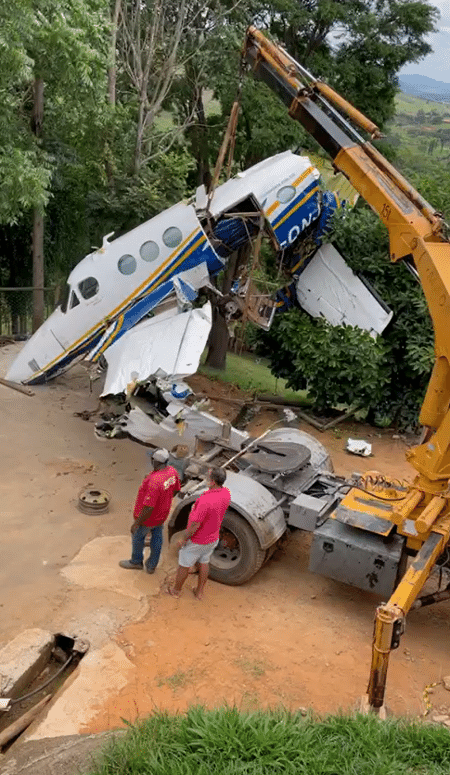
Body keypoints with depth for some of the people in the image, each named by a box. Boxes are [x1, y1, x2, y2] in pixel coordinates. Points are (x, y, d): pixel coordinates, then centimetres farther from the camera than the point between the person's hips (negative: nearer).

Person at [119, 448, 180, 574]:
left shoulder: (154, 481, -41)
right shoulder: (172, 471, -17)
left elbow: (149, 508, -35)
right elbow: (175, 490, 3)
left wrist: (136, 523, -22)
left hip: (148, 517, -7)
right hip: (162, 514, 7)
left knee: (137, 536, 21)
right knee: (156, 538, 24)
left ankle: (136, 561, 46)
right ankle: (152, 565, 43)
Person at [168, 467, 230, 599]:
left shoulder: (206, 501, -40)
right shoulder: (226, 493, -16)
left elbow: (195, 525, -28)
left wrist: (184, 540, -15)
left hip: (197, 541, -7)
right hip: (213, 538, 7)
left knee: (184, 565, 18)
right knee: (204, 563, 27)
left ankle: (176, 590, 40)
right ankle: (199, 591, 44)